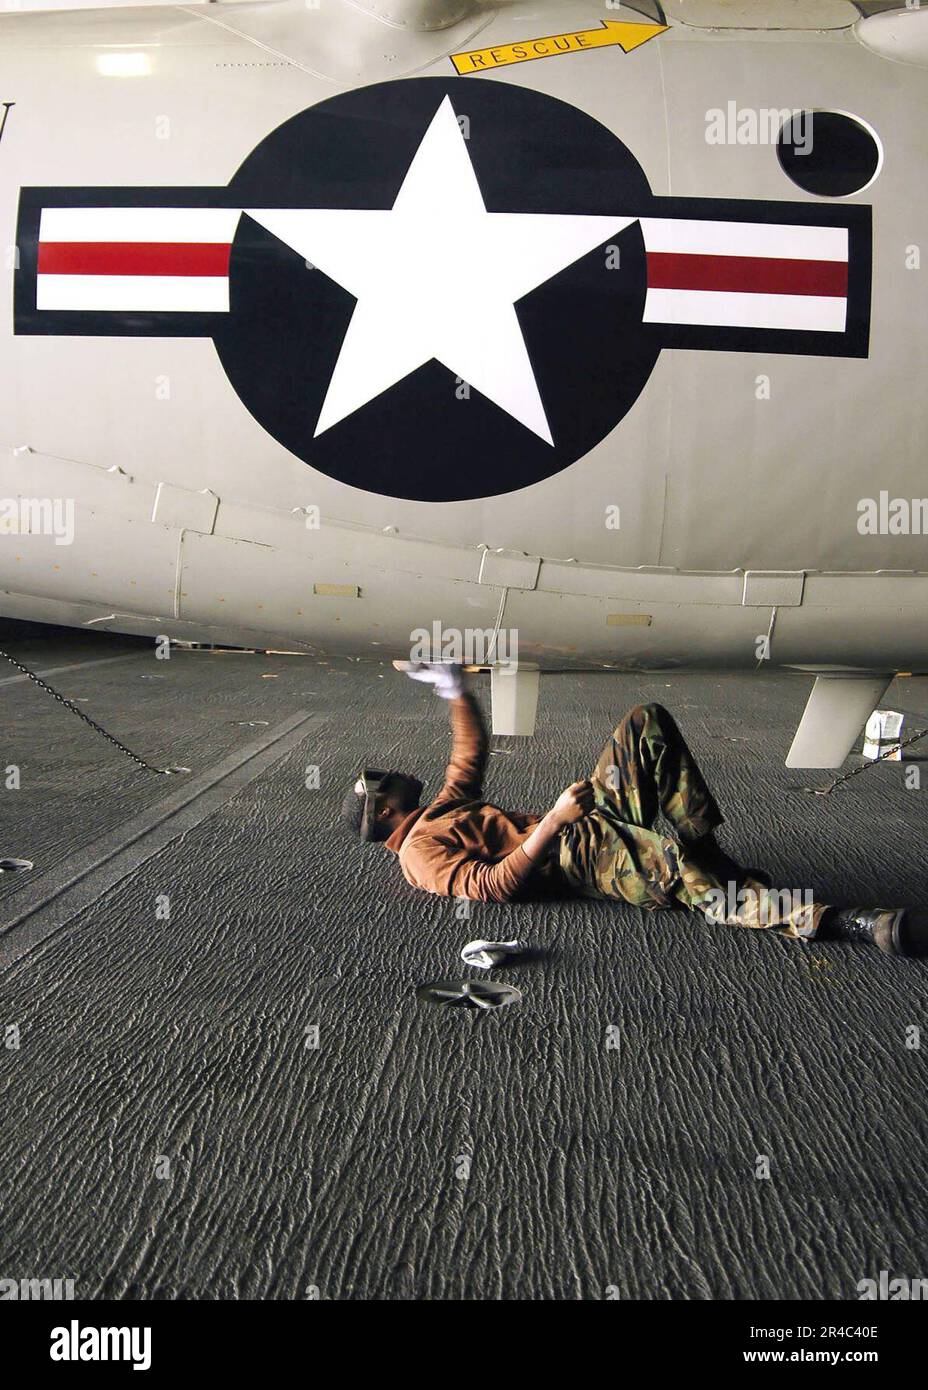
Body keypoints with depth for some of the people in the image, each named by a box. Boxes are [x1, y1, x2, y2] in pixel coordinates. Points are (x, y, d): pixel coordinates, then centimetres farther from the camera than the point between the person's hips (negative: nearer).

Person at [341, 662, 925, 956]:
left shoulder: (440, 812, 27)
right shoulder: (419, 852, -3)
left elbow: (474, 750, 34)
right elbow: (490, 887, -19)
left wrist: (455, 688, 25)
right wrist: (553, 822, -25)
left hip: (596, 823, 9)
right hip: (579, 856, -9)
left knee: (648, 722, -3)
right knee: (676, 869, -36)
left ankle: (710, 850, -6)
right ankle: (837, 921, -36)